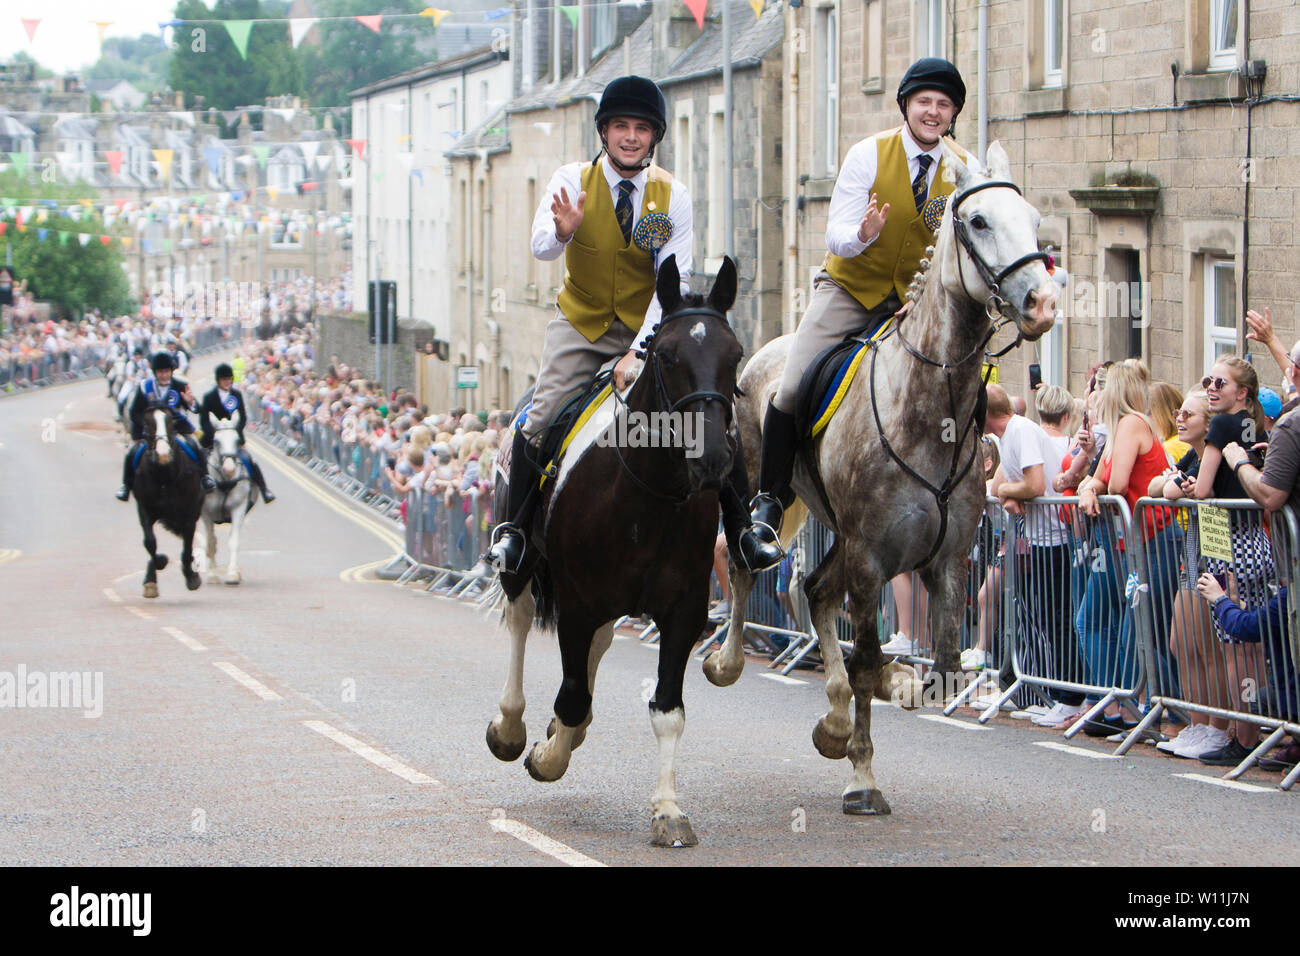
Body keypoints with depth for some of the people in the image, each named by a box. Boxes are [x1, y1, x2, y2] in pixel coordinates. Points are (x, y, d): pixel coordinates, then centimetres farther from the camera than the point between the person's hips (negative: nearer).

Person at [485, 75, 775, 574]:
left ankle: (740, 529, -1)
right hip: (582, 325, 0)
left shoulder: (673, 195, -8)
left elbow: (674, 282, -13)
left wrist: (641, 350, -25)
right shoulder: (572, 180, -8)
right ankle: (513, 528, 1)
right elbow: (540, 247, -22)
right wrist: (562, 232, -47)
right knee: (541, 417, -17)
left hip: (651, 327, 0)